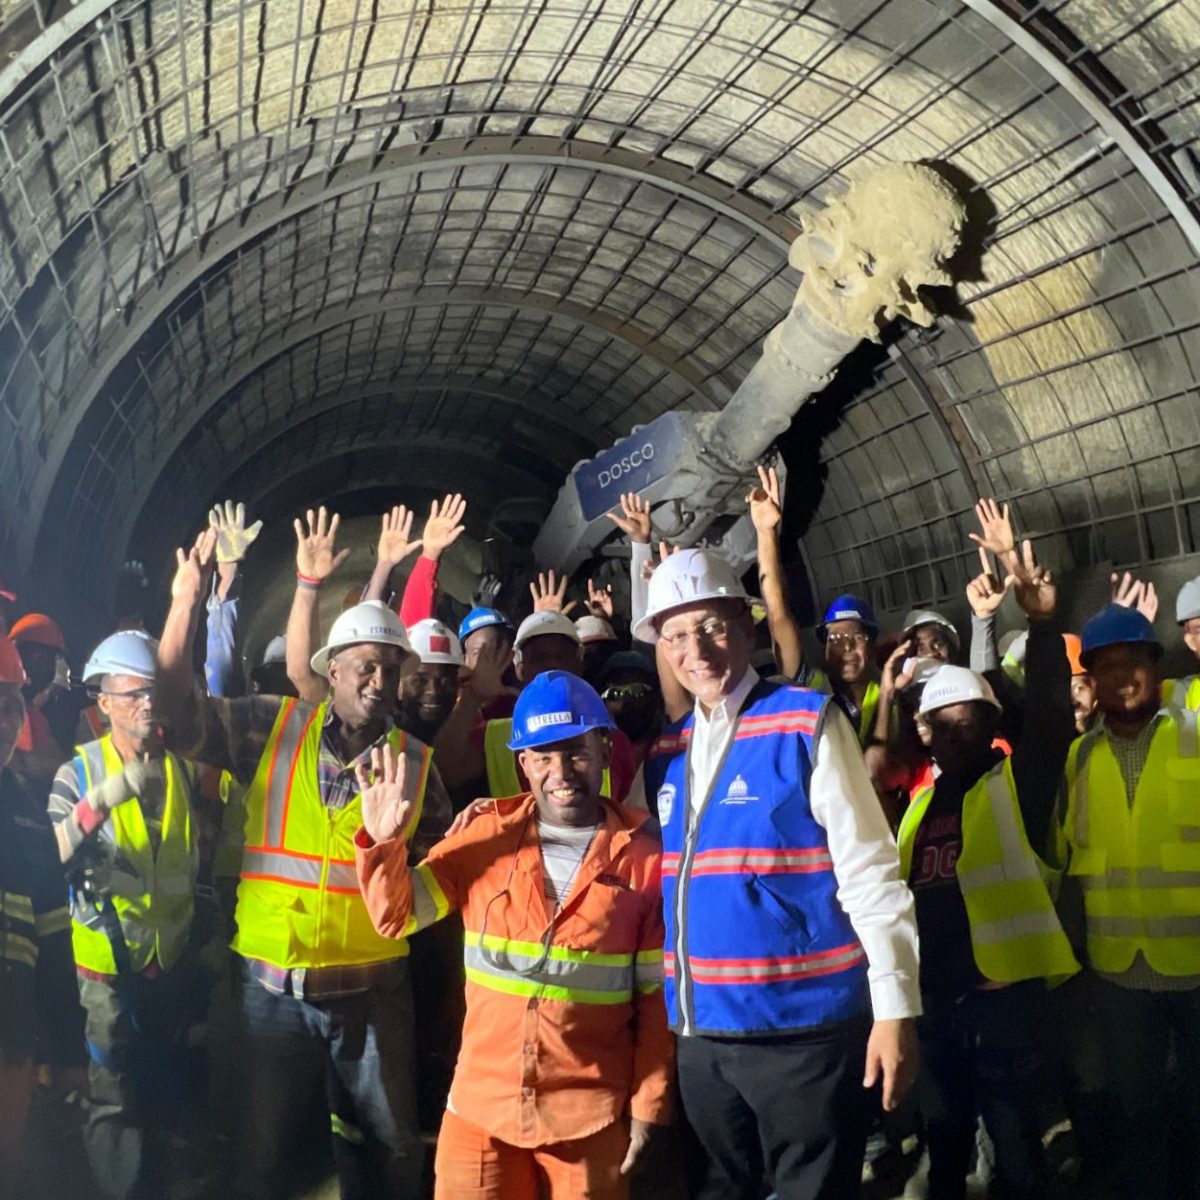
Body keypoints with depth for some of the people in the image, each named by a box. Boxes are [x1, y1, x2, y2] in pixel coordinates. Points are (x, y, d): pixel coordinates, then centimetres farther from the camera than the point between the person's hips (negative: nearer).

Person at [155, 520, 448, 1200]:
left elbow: (442, 857, 12)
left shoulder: (414, 761, 2)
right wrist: (188, 601, -17)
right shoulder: (273, 727, -2)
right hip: (272, 986, -1)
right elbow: (181, 713, -10)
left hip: (372, 989, 1)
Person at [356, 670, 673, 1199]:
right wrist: (382, 842, -15)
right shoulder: (486, 837, 0)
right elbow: (396, 917, 1)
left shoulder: (644, 856, -6)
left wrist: (648, 1106, -2)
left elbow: (657, 997, -2)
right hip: (480, 1106, 2)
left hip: (591, 1118, -1)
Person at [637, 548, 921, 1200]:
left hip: (803, 1024, -5)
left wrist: (895, 1007, -13)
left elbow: (869, 871, -11)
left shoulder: (809, 722, -9)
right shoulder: (665, 750, 6)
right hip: (699, 1030, 5)